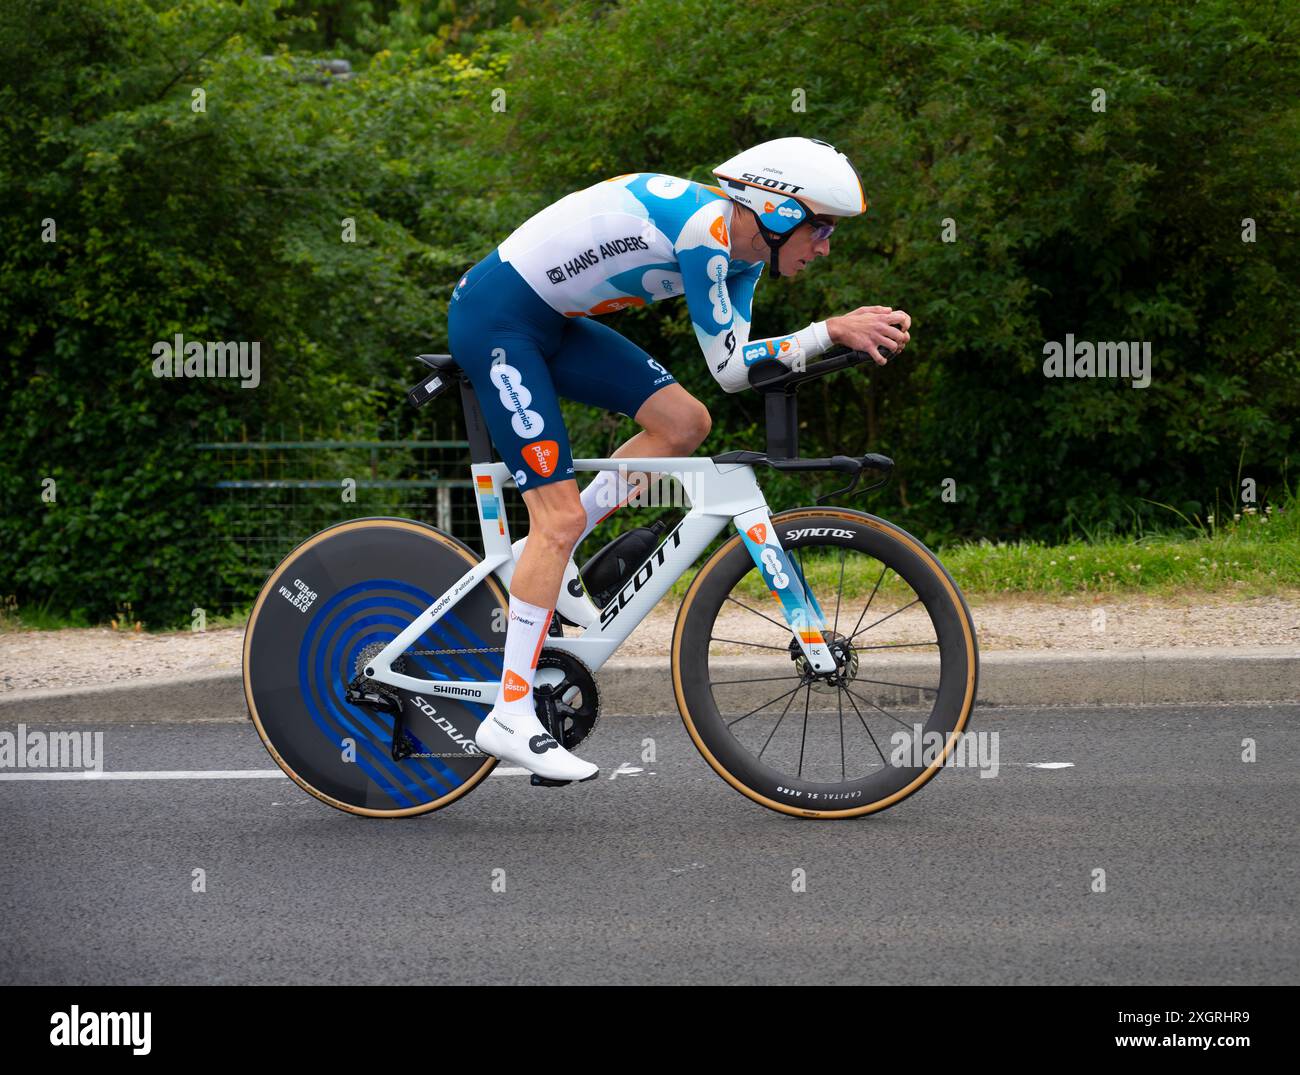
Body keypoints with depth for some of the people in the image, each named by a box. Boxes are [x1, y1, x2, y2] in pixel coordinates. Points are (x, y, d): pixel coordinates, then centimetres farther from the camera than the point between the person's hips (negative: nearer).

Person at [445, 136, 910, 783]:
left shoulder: (743, 249, 6)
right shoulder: (704, 226, -23)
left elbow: (735, 359, 3)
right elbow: (729, 369, -20)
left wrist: (855, 331, -7)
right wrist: (831, 331, -18)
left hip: (551, 319, 9)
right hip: (493, 320, -9)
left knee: (685, 423, 1)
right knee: (561, 514, -13)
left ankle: (545, 558, 11)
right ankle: (509, 719, -10)